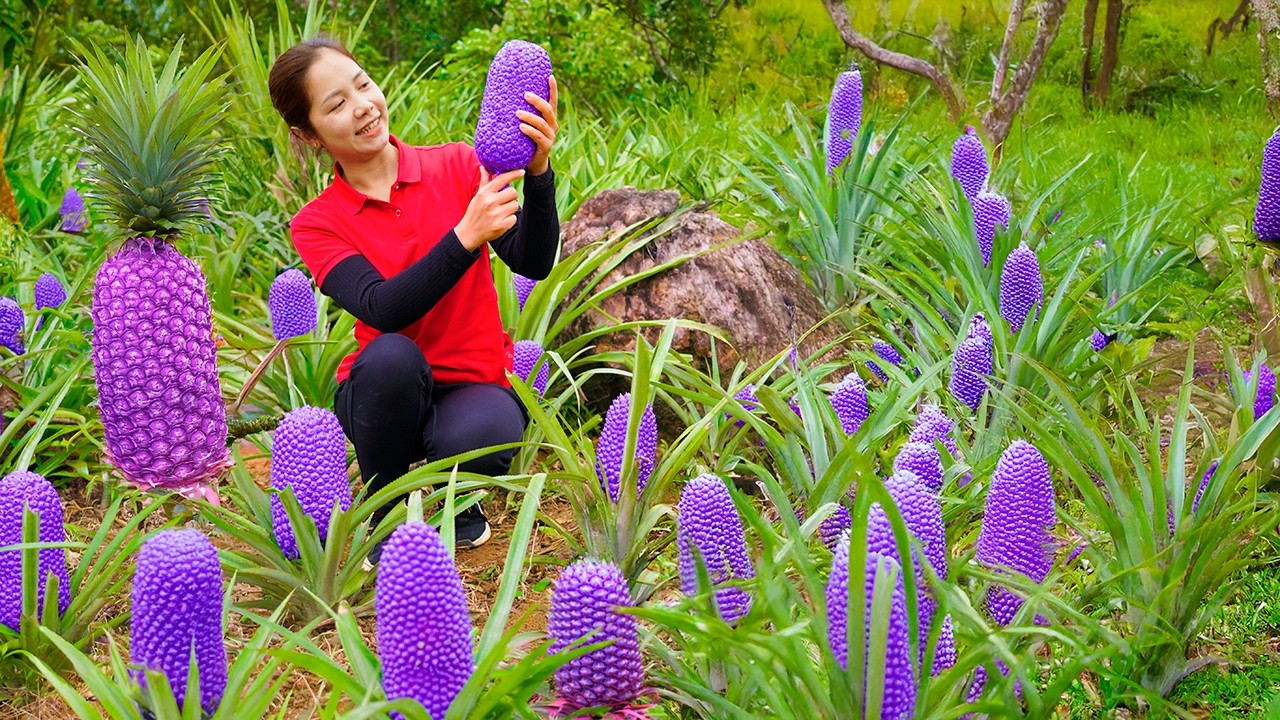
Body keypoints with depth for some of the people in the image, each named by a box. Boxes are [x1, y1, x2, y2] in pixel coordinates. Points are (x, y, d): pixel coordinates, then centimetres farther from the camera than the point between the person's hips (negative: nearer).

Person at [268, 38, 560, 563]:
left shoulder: (457, 165, -1)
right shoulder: (317, 224, -3)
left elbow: (534, 263, -13)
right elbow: (384, 311, -21)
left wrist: (537, 170, -30)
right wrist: (465, 237, -34)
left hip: (477, 383, 0)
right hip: (388, 394, 0)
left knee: (478, 440, -36)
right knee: (390, 356, -35)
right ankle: (383, 519, -9)